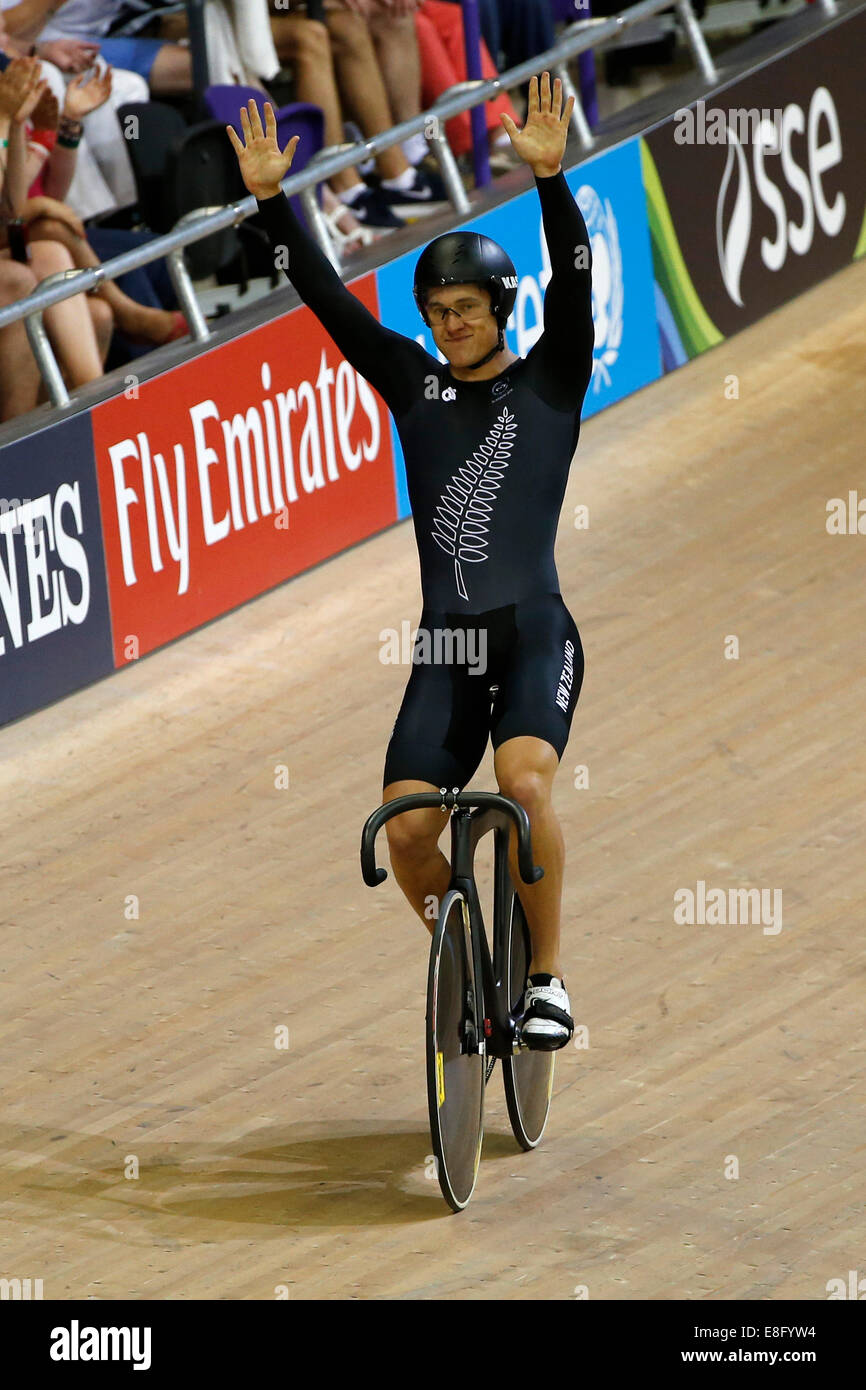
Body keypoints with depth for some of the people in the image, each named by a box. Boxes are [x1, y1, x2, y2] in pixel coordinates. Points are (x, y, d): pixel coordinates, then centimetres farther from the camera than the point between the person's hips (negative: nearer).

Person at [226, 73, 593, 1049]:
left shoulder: (551, 381, 2)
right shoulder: (413, 382, 10)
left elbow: (574, 285, -13)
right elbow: (326, 295, 6)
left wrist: (550, 180, -27)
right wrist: (271, 198, -4)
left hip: (534, 633, -4)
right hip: (445, 641, 4)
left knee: (524, 786, -28)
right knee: (406, 832, -9)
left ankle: (546, 977, -11)